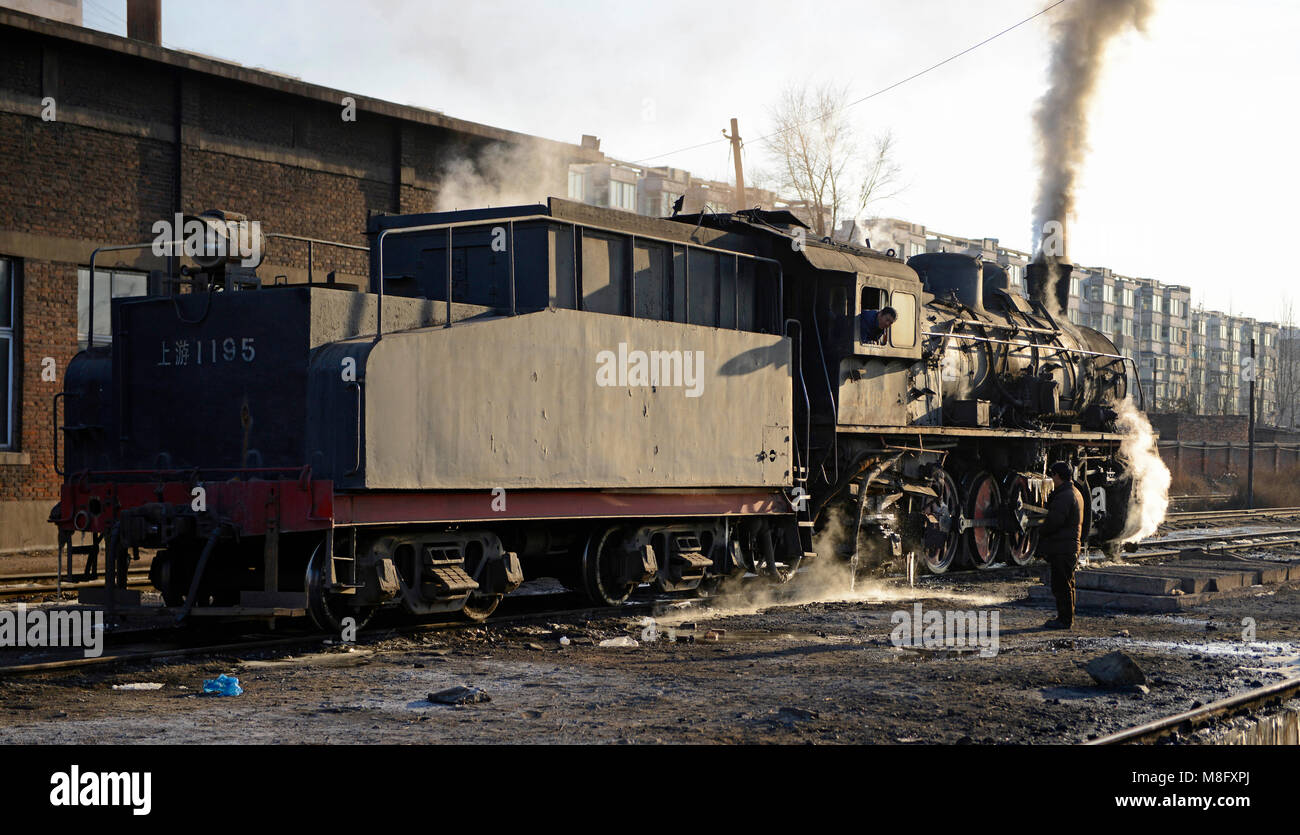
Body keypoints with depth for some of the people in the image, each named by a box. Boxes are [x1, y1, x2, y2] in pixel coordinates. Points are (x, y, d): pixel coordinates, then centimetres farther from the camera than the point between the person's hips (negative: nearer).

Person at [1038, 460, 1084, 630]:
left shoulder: (1064, 496, -19)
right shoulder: (1075, 493, 16)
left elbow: (1054, 521, -23)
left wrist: (1041, 532, -5)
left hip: (1062, 548, -11)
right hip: (1071, 546, 11)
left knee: (1061, 585, -7)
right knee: (1066, 584, 17)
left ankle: (1064, 620, -4)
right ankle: (1067, 617, 24)